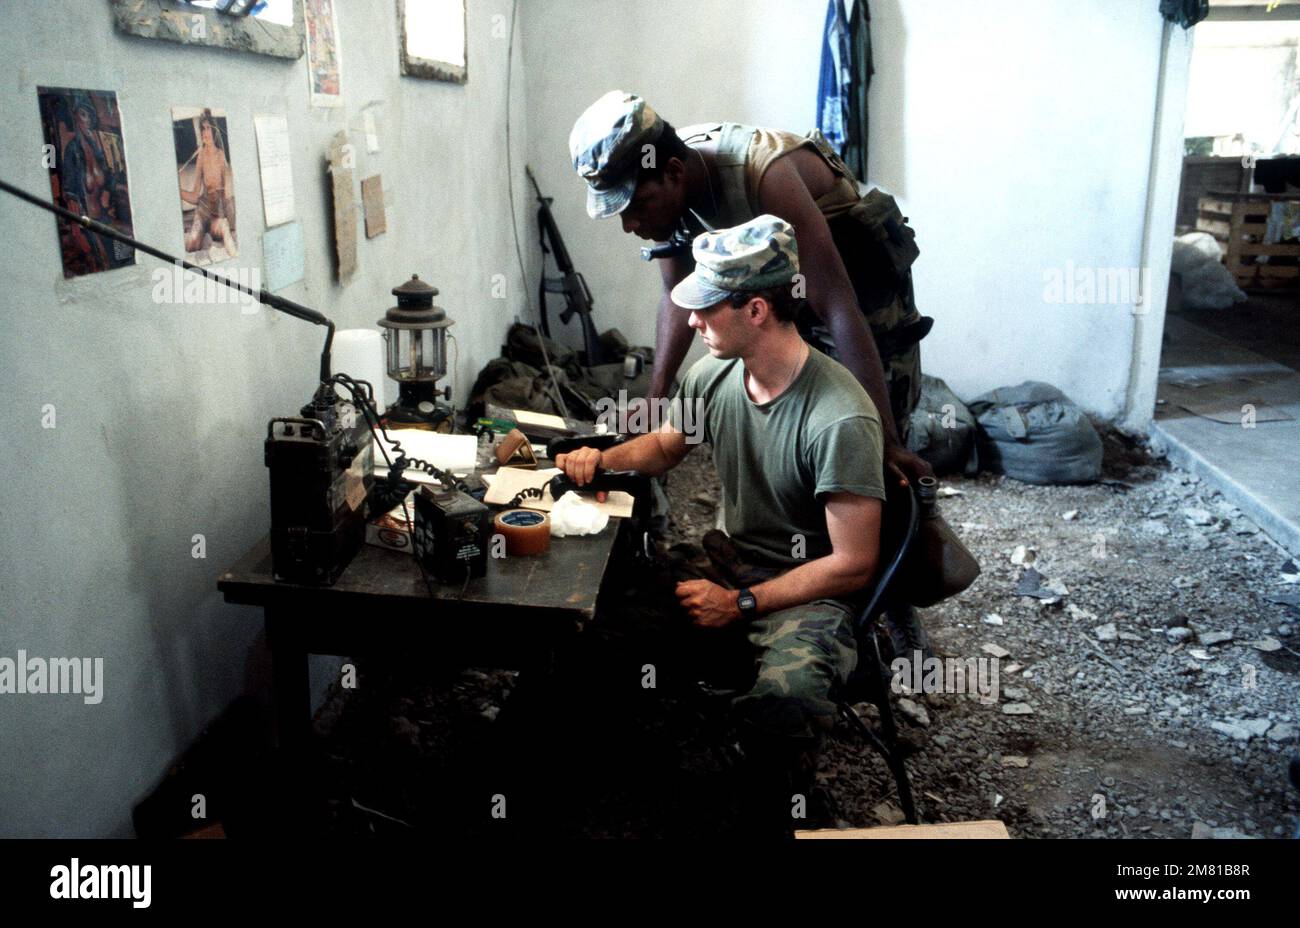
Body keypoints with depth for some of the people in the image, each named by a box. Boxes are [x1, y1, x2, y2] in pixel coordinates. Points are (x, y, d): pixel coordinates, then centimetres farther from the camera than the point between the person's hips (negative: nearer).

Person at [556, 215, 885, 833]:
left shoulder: (840, 420, -22)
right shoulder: (713, 376, -1)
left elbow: (852, 565, -17)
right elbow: (665, 444, 21)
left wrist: (740, 604, -18)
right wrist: (602, 459, 1)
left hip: (810, 594, -6)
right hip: (729, 567, 7)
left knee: (782, 701, -37)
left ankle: (776, 814, -6)